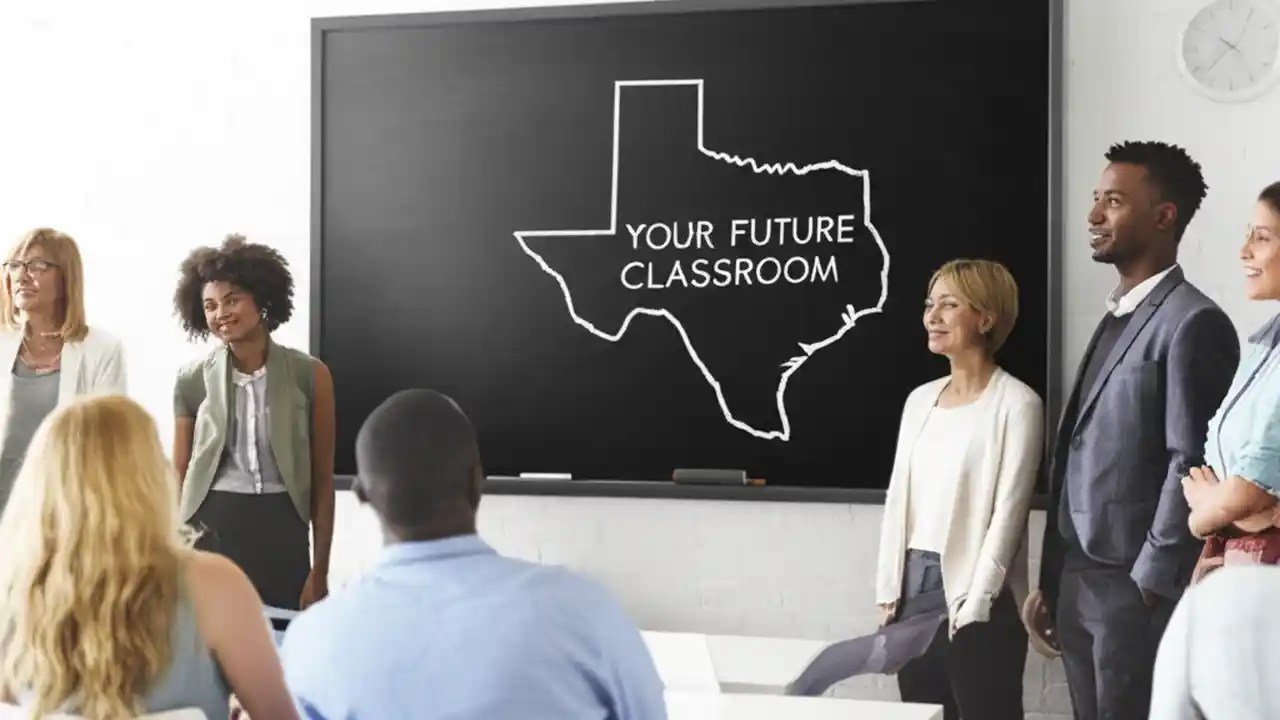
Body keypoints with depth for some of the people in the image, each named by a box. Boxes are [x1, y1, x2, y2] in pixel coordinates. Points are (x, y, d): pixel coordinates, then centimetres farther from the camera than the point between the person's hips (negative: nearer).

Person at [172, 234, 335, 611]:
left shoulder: (310, 376, -1)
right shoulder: (193, 380, 3)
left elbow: (323, 483, 3)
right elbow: (179, 479, 9)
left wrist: (320, 570, 0)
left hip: (281, 532, -1)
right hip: (211, 532, 1)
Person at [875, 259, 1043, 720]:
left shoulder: (1016, 403, -7)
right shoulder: (920, 399, 12)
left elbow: (1008, 513, -11)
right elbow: (898, 497, 13)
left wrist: (973, 606, -14)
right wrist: (888, 592, 8)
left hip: (977, 601, -6)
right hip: (915, 589, 6)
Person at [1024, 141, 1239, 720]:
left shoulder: (1192, 322, -10)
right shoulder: (1116, 318, 16)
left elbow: (1192, 465, -16)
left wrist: (1151, 584, -15)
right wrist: (1051, 582, 14)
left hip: (1137, 588, -8)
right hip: (1080, 586, 8)